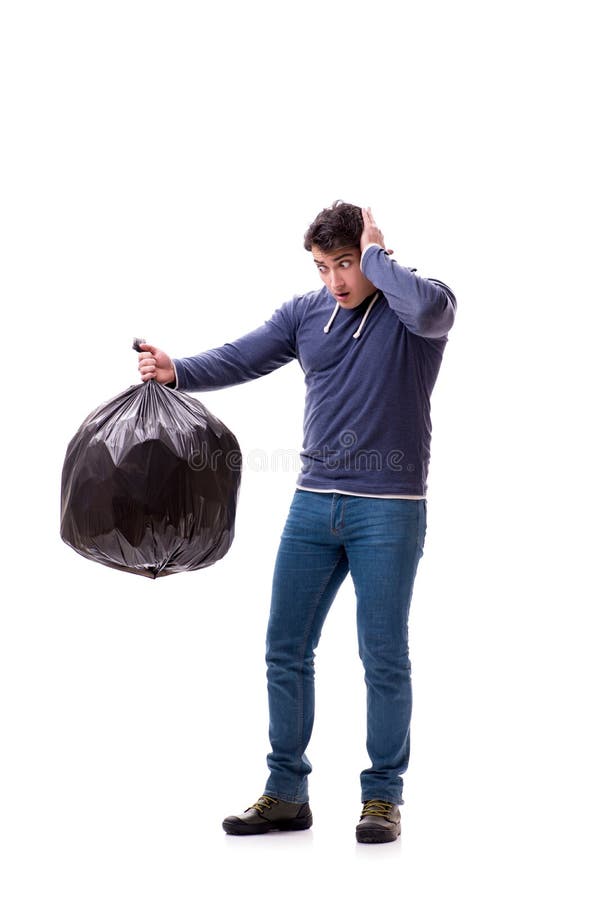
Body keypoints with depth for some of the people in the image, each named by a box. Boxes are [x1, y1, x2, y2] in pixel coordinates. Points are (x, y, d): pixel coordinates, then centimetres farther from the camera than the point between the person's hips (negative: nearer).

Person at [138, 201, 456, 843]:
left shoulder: (416, 308, -5)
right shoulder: (306, 313, 8)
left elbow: (428, 307, -29)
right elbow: (243, 358, -2)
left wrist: (374, 255, -14)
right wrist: (177, 371, -20)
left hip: (388, 510, -5)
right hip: (313, 502, 5)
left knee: (384, 656, 1)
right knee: (286, 649, 6)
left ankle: (383, 796, 16)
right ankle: (286, 794, 18)